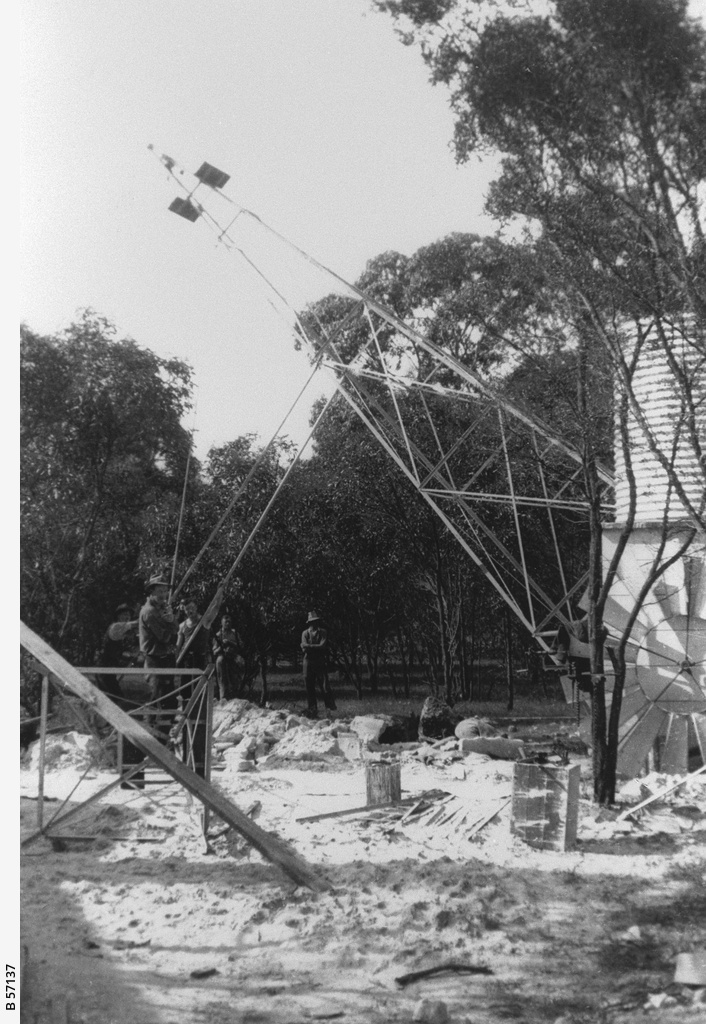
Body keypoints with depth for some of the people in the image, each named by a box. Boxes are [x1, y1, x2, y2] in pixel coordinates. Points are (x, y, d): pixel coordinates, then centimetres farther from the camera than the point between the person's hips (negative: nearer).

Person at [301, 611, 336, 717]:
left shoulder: (322, 632, 5)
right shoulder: (305, 633, 6)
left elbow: (323, 646, -8)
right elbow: (304, 646, -7)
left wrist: (309, 647, -9)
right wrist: (316, 647, -13)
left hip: (320, 663, -1)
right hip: (308, 662, 1)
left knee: (325, 686, -8)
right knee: (309, 687, 3)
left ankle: (331, 707, 0)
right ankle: (312, 710, 10)